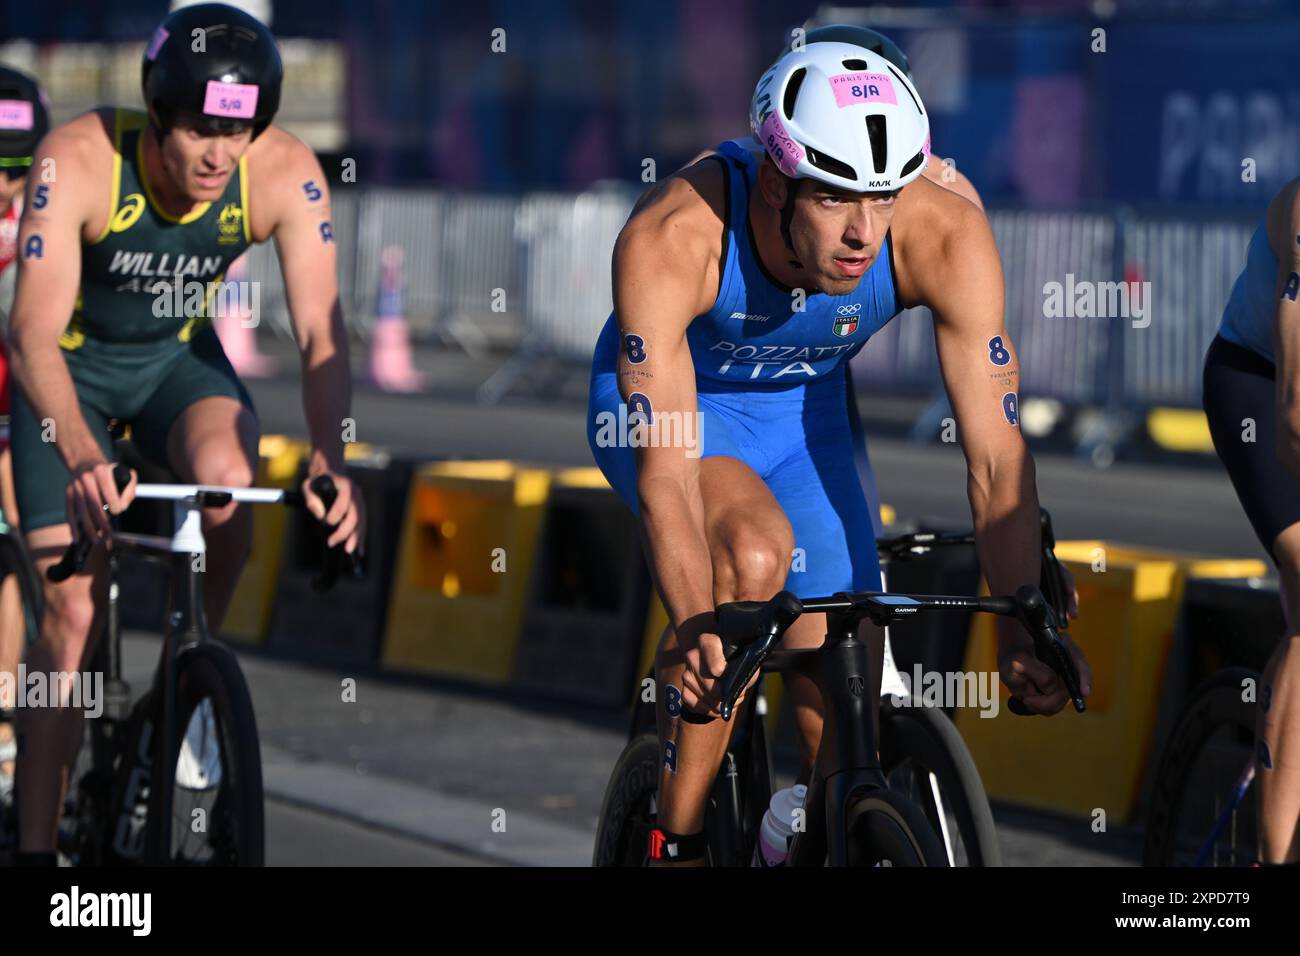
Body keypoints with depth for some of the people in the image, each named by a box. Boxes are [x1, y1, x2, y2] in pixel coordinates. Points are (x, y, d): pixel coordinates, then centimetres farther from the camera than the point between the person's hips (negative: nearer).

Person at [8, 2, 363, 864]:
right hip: (72, 369, -2)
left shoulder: (284, 173, -25)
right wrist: (79, 454, -57)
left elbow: (320, 332, -26)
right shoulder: (79, 161, -32)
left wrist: (332, 462, -44)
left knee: (227, 476, -32)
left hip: (179, 358, 2)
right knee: (73, 611, -12)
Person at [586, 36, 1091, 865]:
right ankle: (675, 843, -18)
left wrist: (1025, 627, -40)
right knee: (755, 553, -34)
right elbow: (665, 473, -43)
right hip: (663, 400, -3)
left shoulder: (945, 234, -31)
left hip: (802, 409, 3)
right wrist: (697, 627, -58)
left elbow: (997, 453, -29)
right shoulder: (671, 238, -38)